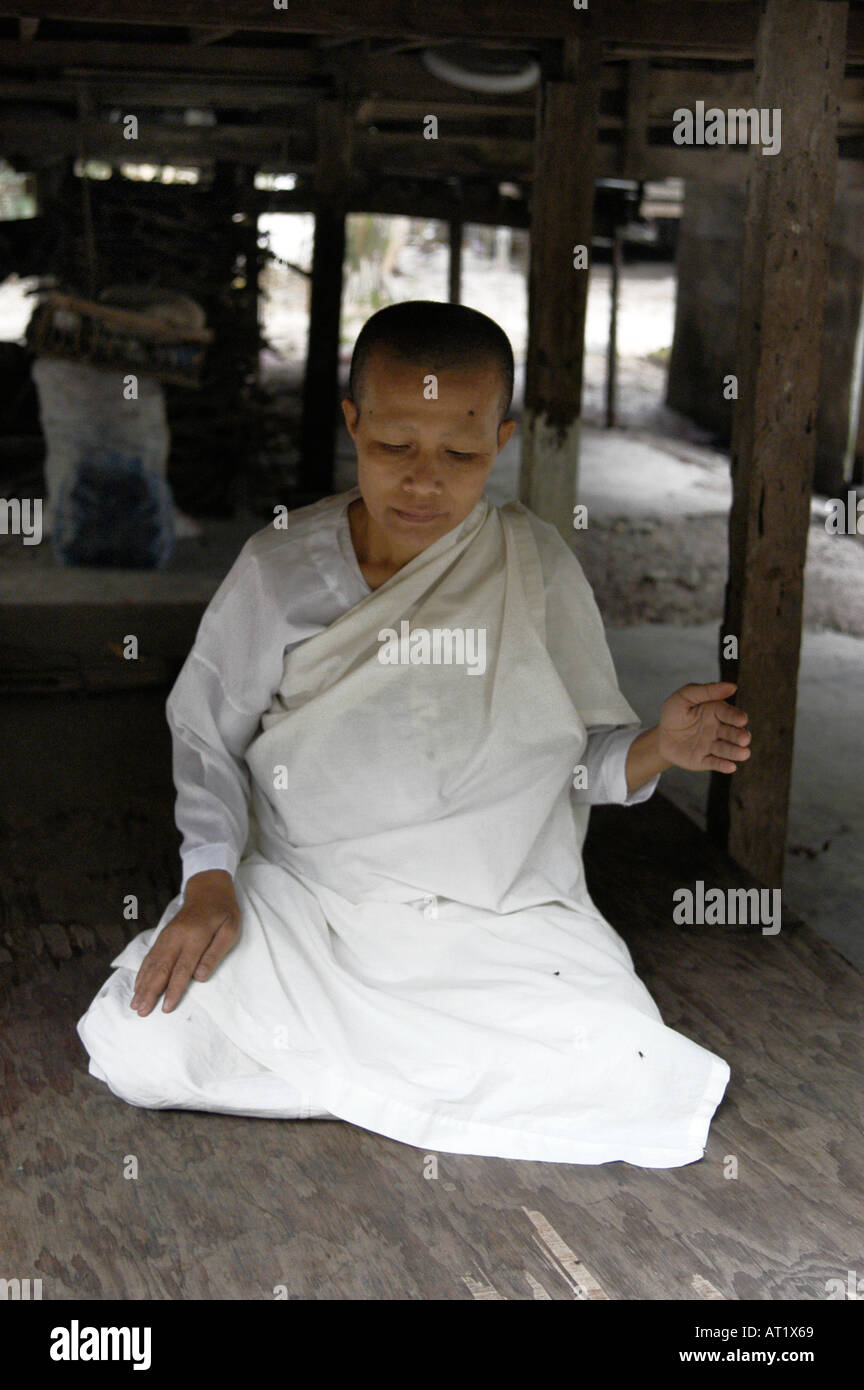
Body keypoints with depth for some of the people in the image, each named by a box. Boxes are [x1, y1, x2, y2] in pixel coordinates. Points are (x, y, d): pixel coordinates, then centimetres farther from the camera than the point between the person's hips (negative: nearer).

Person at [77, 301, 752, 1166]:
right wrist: (211, 879, -8)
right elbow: (209, 730, 6)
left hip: (501, 910, 0)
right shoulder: (280, 566, -3)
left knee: (657, 1100, -22)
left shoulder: (539, 567, -2)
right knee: (133, 1048, -22)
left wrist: (661, 748, -17)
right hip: (297, 894, 1)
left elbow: (586, 760, 4)